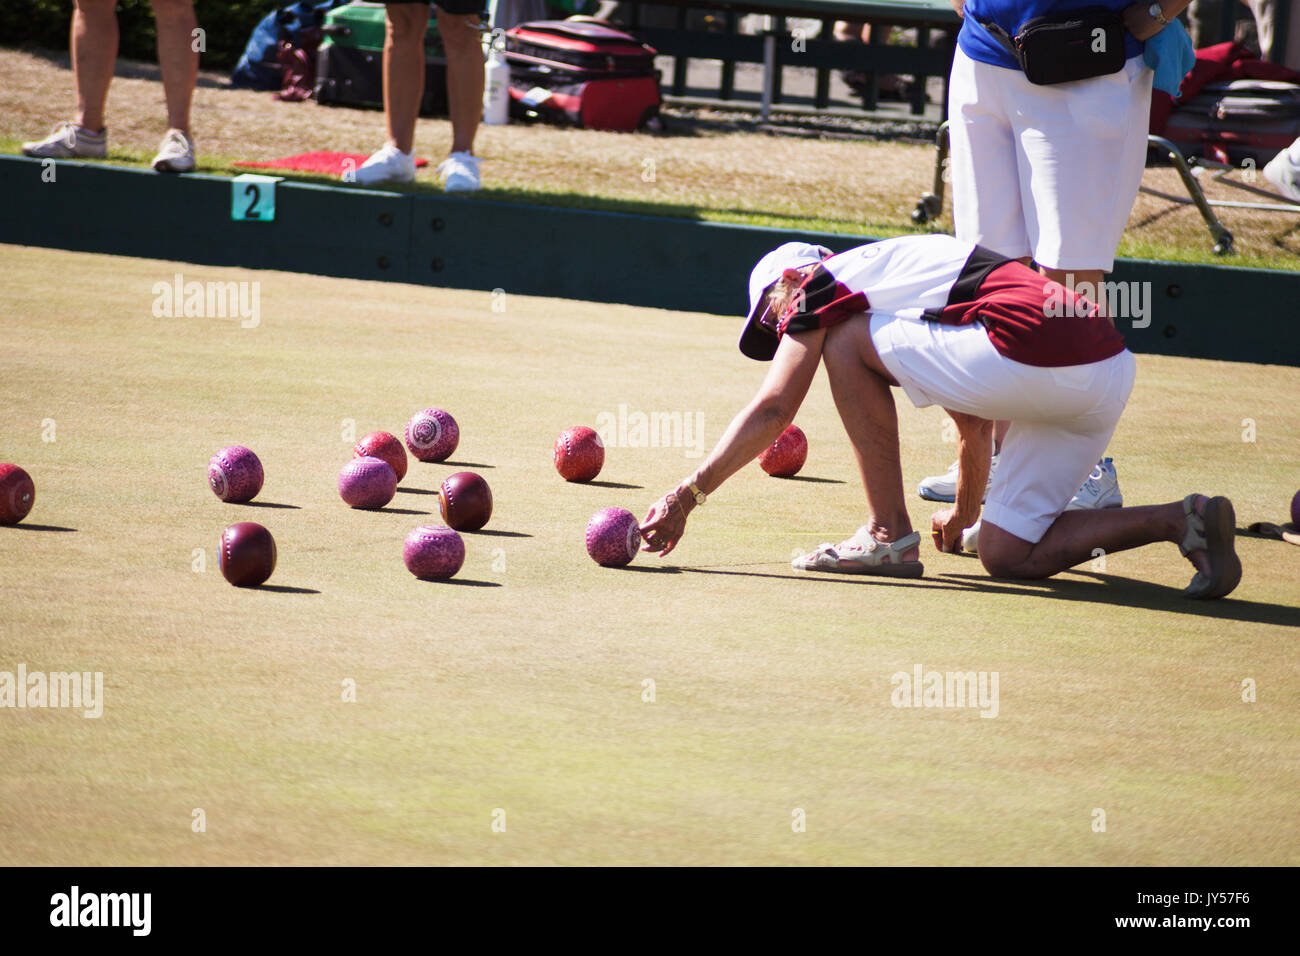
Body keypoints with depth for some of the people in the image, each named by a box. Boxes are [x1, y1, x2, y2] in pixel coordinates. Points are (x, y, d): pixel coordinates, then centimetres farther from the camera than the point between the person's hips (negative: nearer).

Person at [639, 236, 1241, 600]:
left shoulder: (824, 284, 12)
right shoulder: (908, 274, 36)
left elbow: (773, 410, 4)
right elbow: (974, 424, 45)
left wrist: (688, 494, 8)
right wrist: (964, 512, 59)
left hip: (1036, 350, -9)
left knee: (848, 342, 6)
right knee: (1008, 555, 11)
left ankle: (889, 535, 3)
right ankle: (1180, 521, 2)